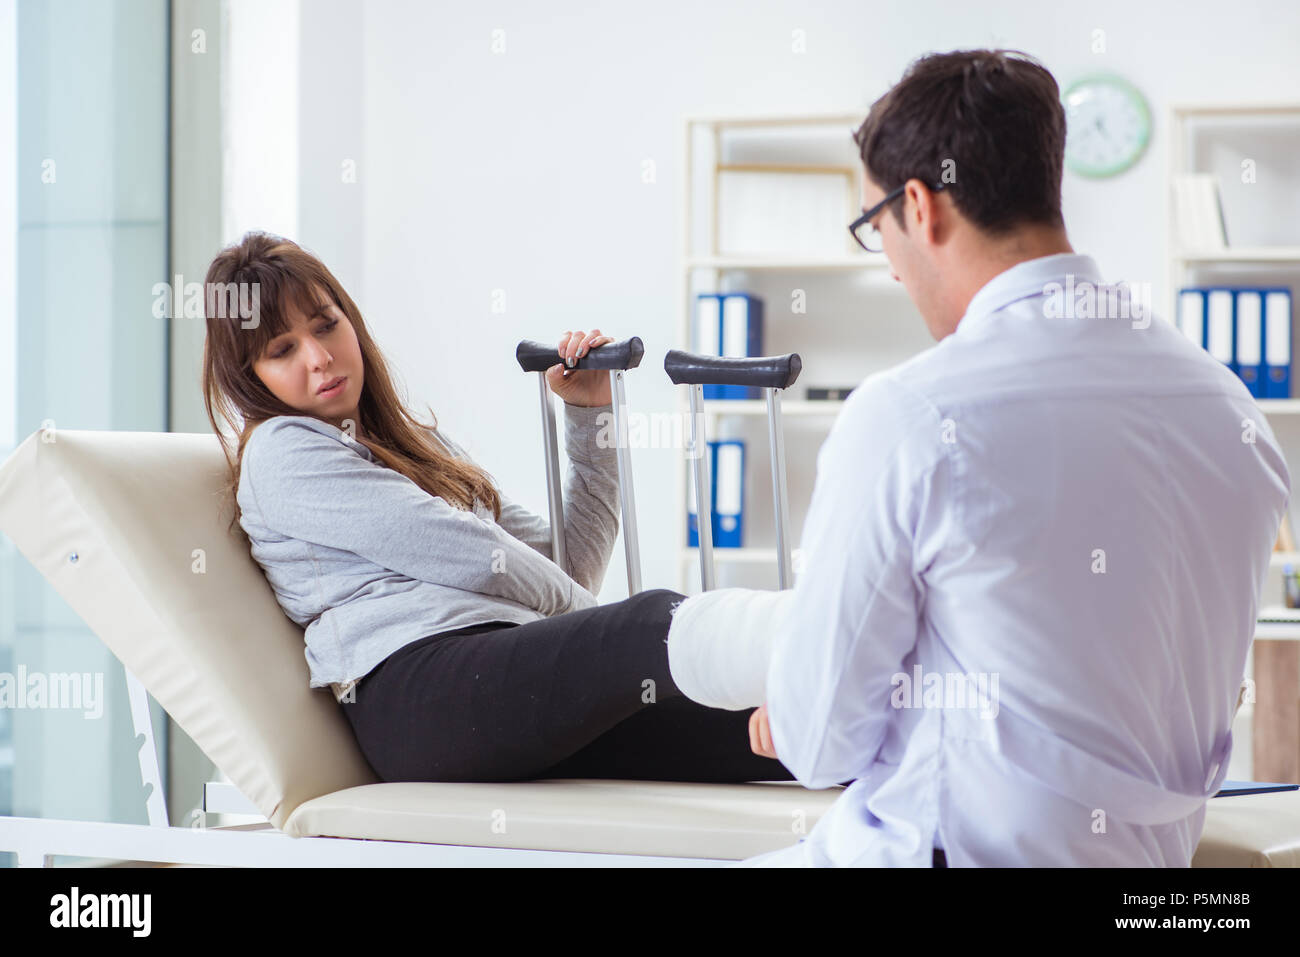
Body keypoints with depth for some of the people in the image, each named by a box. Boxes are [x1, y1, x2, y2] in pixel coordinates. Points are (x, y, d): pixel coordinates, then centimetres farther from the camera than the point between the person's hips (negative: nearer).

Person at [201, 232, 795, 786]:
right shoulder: (279, 452, 9)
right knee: (660, 619, -35)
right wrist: (606, 628, 9)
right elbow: (467, 557, 0)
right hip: (417, 684, -8)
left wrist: (591, 417, 29)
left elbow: (563, 572, 32)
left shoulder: (418, 446, 34)